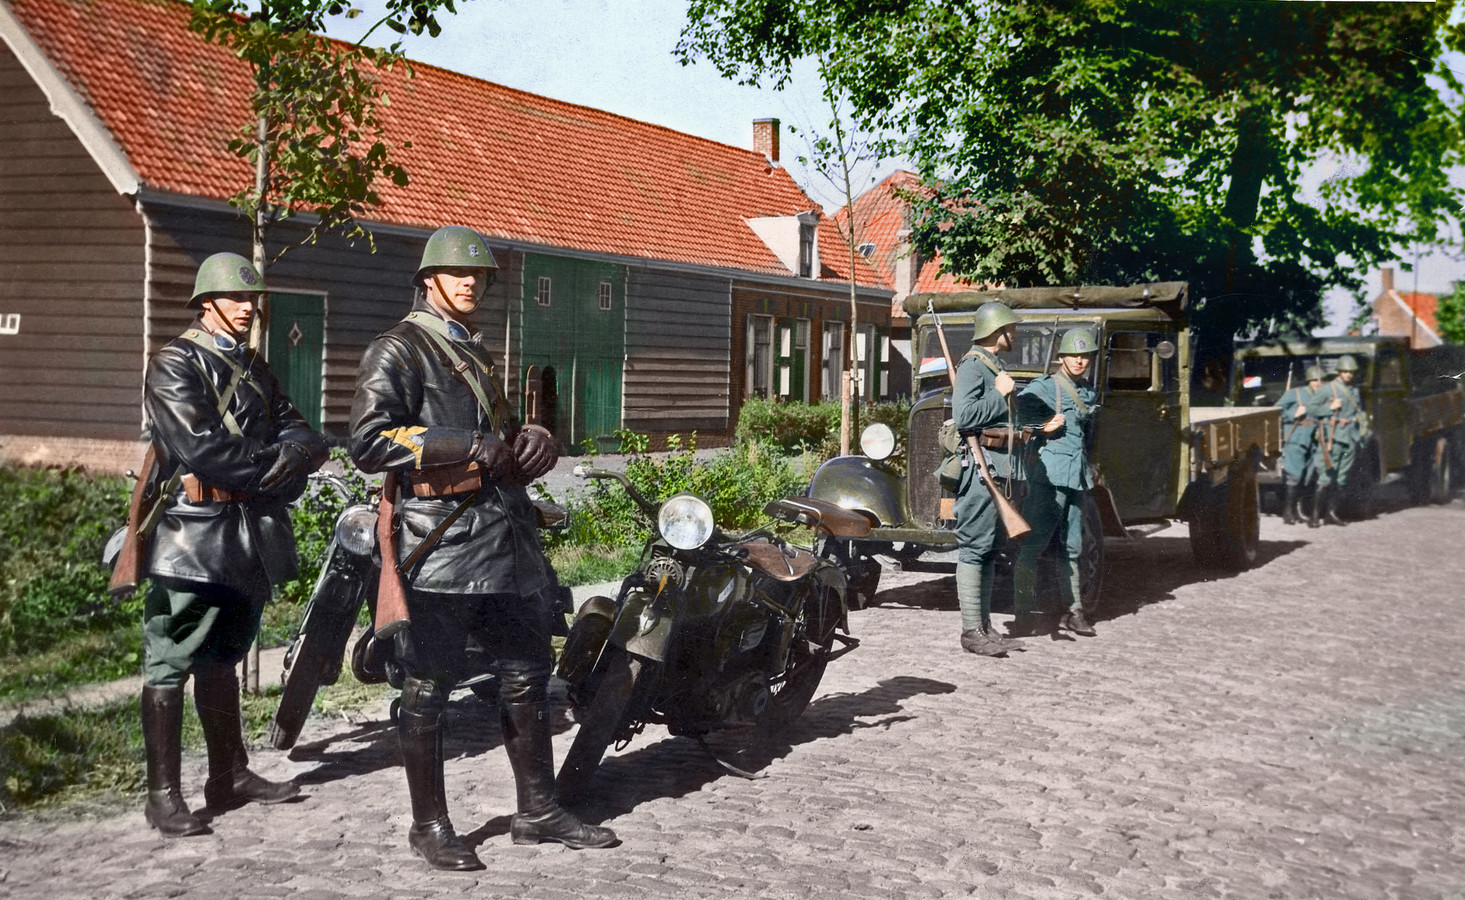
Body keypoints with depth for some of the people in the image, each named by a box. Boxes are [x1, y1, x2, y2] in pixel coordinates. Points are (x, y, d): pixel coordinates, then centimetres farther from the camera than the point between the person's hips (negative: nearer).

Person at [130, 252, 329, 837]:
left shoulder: (255, 370, 17)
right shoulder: (174, 365, -6)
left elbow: (305, 440, 11)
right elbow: (199, 447, -19)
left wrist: (294, 453, -12)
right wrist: (272, 465, -11)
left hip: (250, 537, 8)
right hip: (191, 534, -8)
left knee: (222, 661, 16)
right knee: (169, 666, -3)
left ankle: (230, 777, 23)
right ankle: (163, 794, 1)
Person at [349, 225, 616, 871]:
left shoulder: (477, 354, 23)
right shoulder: (399, 350, -4)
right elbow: (369, 443, -16)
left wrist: (529, 441, 9)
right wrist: (471, 448, -18)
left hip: (508, 541, 9)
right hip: (441, 544, -8)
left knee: (527, 675, 12)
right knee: (428, 690, 2)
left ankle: (538, 811, 23)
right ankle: (430, 826, 13)